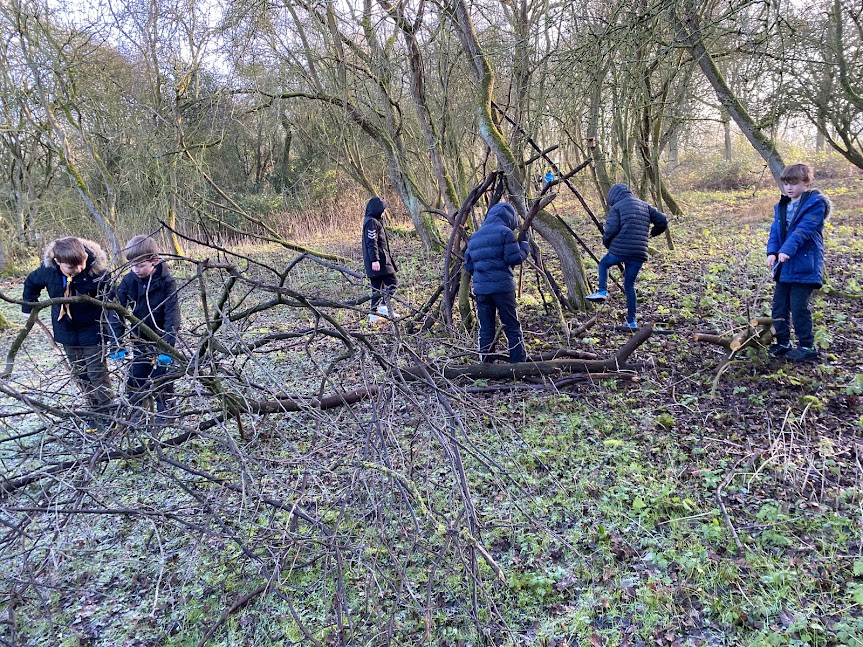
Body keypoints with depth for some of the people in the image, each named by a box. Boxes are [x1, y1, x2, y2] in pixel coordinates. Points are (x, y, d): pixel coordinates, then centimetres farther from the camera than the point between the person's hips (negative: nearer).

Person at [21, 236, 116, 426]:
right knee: (79, 374, 13)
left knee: (97, 372, -2)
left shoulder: (97, 271, -27)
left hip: (92, 329, -5)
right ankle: (96, 412, 25)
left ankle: (108, 413, 10)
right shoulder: (47, 270, -15)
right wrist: (29, 308, 9)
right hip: (66, 330, 5)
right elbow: (31, 282, 9)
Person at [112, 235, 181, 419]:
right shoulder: (128, 281, -10)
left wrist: (167, 346, -32)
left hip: (161, 339, -3)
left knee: (161, 379, 6)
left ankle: (163, 415, 22)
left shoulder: (166, 282, -19)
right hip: (139, 340, 4)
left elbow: (172, 314, -24)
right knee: (135, 379, 9)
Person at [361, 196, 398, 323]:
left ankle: (374, 315, 11)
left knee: (377, 287, 10)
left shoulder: (375, 221, 19)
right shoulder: (371, 222, -12)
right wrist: (375, 260, -23)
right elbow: (371, 243, -19)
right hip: (378, 260, -10)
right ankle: (384, 306, -13)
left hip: (377, 260, 10)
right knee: (392, 282, -8)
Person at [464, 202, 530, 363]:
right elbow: (514, 258, -9)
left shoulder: (475, 237, 16)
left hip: (480, 289, 5)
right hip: (502, 287, -5)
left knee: (486, 330, 10)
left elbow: (468, 266, 17)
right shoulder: (505, 232, -3)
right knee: (513, 328, 3)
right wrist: (524, 247, 8)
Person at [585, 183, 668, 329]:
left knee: (604, 263, 27)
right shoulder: (644, 206, 18)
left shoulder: (617, 207, 2)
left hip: (620, 250, -5)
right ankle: (631, 321, 14)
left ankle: (602, 291, 9)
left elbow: (611, 229, -10)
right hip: (639, 254, 5)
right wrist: (653, 232, 32)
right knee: (630, 285, 16)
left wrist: (606, 242, 9)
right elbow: (662, 220, 14)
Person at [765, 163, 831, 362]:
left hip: (804, 266, -7)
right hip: (784, 266, 7)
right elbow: (775, 231, 5)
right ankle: (783, 343, 24)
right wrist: (772, 252, -11)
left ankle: (807, 347, 8)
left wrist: (787, 249, -32)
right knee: (779, 306, 11)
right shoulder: (781, 206, 12)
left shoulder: (815, 203, -9)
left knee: (799, 307, -5)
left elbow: (803, 230, -21)